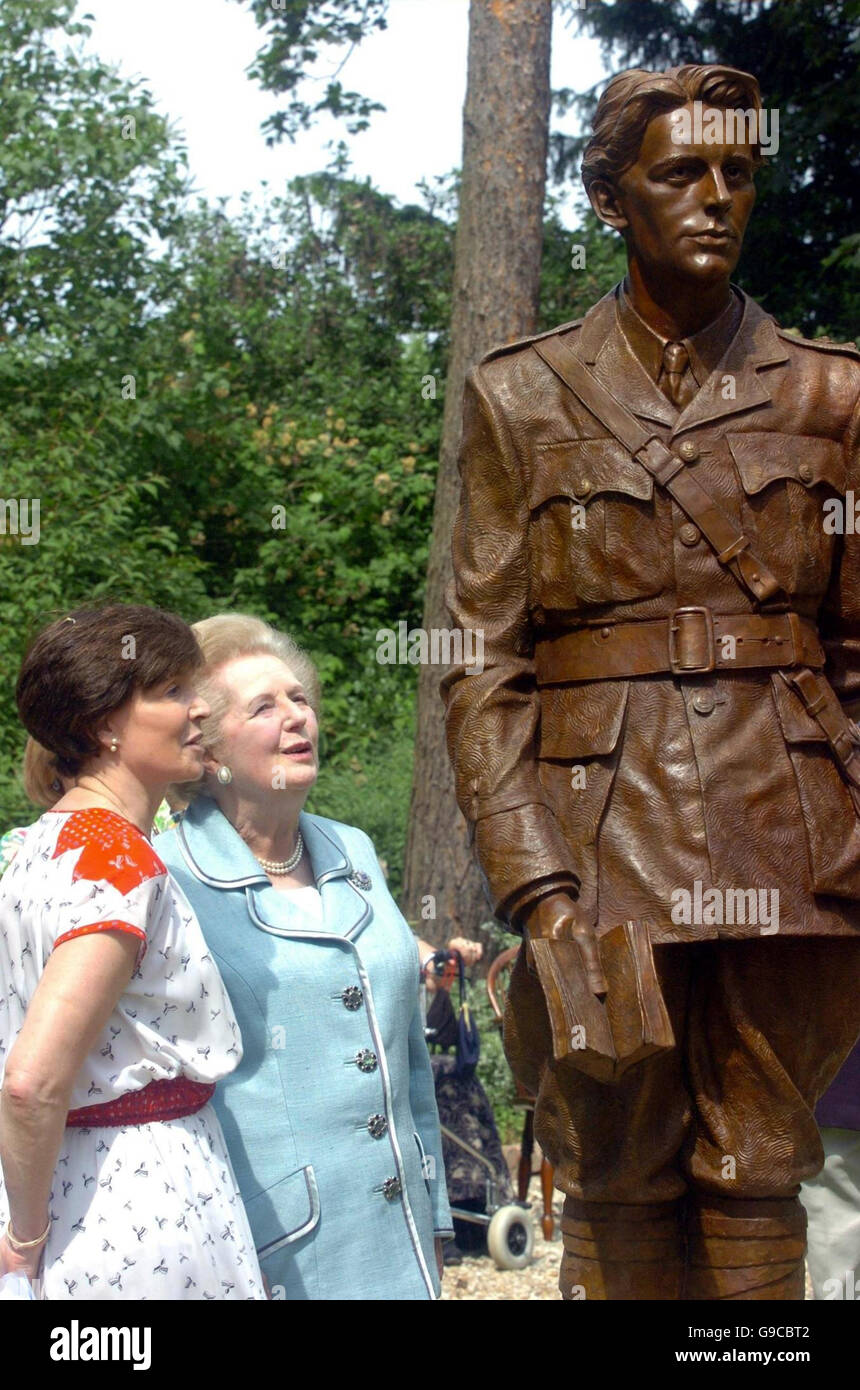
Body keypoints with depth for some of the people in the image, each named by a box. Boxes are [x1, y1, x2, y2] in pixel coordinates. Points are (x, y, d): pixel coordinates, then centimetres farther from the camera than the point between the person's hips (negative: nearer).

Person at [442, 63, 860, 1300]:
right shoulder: (521, 398, 4)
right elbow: (483, 667, 1)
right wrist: (533, 886, -9)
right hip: (601, 834, -1)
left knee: (759, 1177, 5)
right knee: (618, 1186, 5)